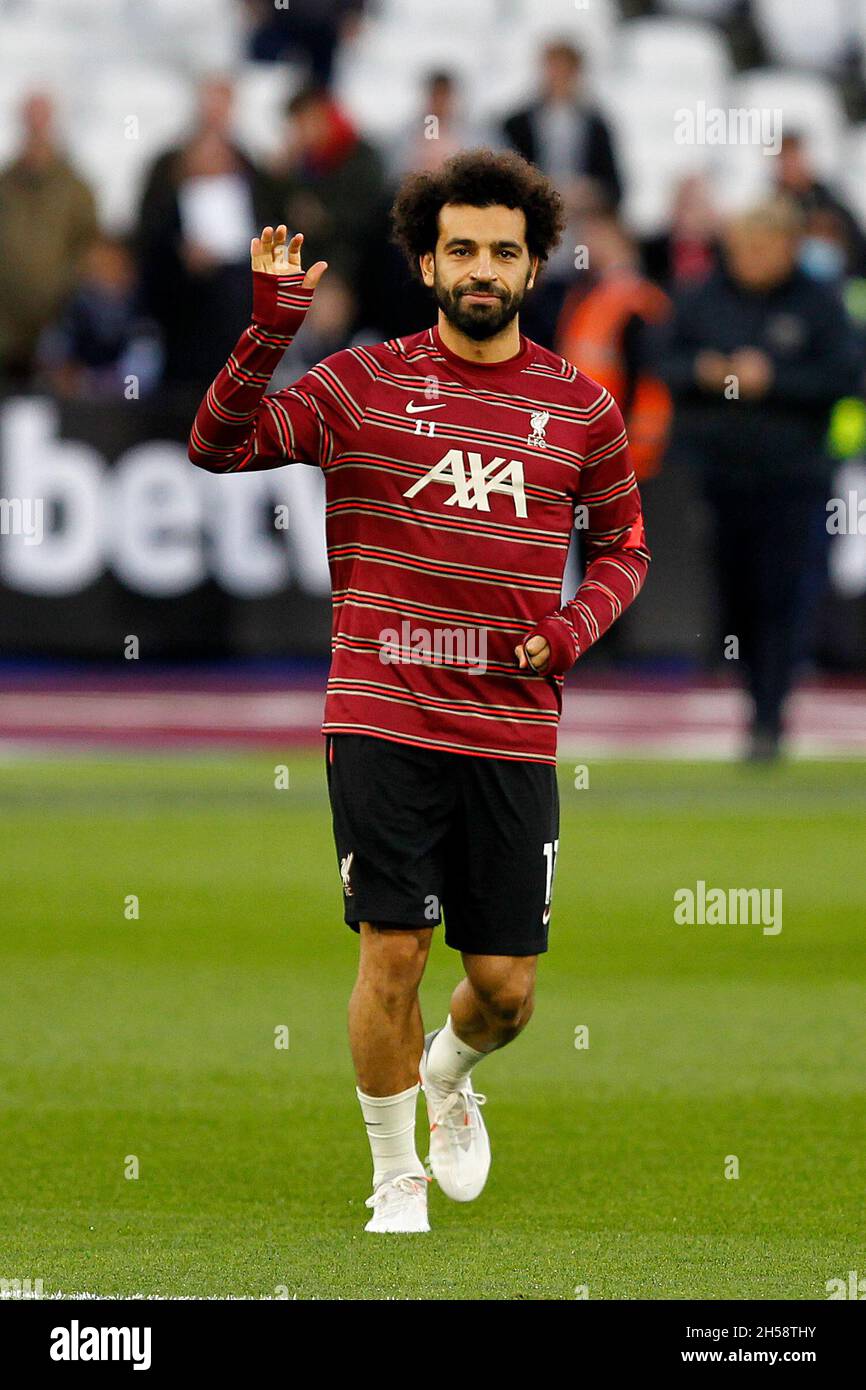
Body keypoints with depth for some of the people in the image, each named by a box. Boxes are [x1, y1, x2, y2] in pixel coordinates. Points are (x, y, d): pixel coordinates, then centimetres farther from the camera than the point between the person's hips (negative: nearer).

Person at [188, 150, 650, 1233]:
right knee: (393, 952, -5)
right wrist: (271, 327, -18)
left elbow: (623, 544, 20)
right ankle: (395, 1182, 13)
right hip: (382, 722, -2)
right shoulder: (363, 382, 3)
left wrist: (576, 626, 1)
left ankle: (448, 1079, 39)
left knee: (505, 988, 4)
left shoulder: (583, 409, 8)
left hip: (514, 730, 2)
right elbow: (221, 446, -5)